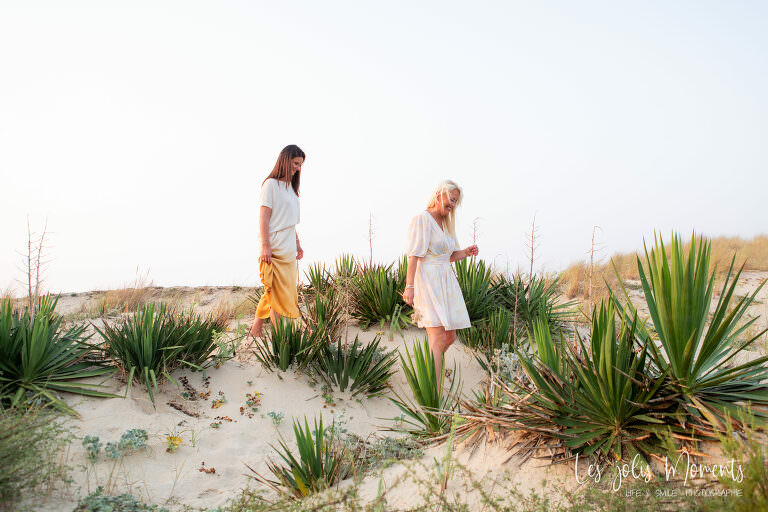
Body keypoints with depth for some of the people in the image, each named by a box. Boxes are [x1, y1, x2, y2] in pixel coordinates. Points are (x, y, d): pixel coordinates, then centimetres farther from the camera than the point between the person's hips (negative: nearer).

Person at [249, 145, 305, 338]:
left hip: (288, 249, 8)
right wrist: (265, 245, -17)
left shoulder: (290, 186, 18)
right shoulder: (271, 184, -6)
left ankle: (256, 329, 19)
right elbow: (264, 216, -11)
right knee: (277, 292, -6)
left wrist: (297, 244, 21)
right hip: (274, 249, -8)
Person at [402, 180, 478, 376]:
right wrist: (409, 286, -22)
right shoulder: (421, 219, -7)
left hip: (446, 281, 9)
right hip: (428, 281, -9)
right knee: (438, 337, -16)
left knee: (450, 336, 12)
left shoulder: (445, 223, 19)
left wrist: (466, 252, 4)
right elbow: (414, 255, -15)